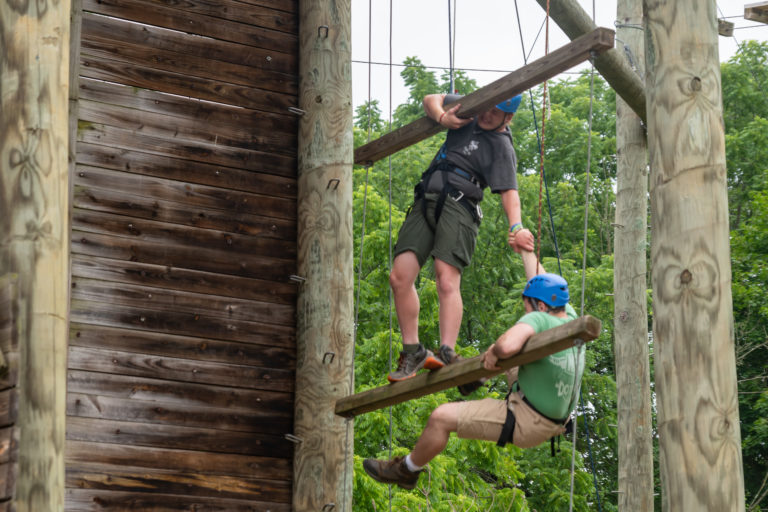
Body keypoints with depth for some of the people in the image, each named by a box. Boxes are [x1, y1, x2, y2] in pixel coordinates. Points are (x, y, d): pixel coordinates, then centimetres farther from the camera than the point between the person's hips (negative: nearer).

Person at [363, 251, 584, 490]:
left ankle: (406, 471, 16)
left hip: (525, 421, -9)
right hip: (552, 420, 9)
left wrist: (494, 351, -23)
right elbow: (542, 284, 17)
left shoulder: (539, 320, -25)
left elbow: (508, 345, -45)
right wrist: (526, 250, 25)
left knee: (441, 417, -3)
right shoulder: (569, 316, -1)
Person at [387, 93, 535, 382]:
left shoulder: (502, 148, -1)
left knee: (447, 279, -24)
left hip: (457, 206, -6)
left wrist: (516, 226, -30)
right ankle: (412, 352, 2)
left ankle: (446, 353, -34)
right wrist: (441, 118, 2)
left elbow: (508, 191, -12)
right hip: (425, 202, 6)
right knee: (400, 277, -5)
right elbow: (431, 100, 25)